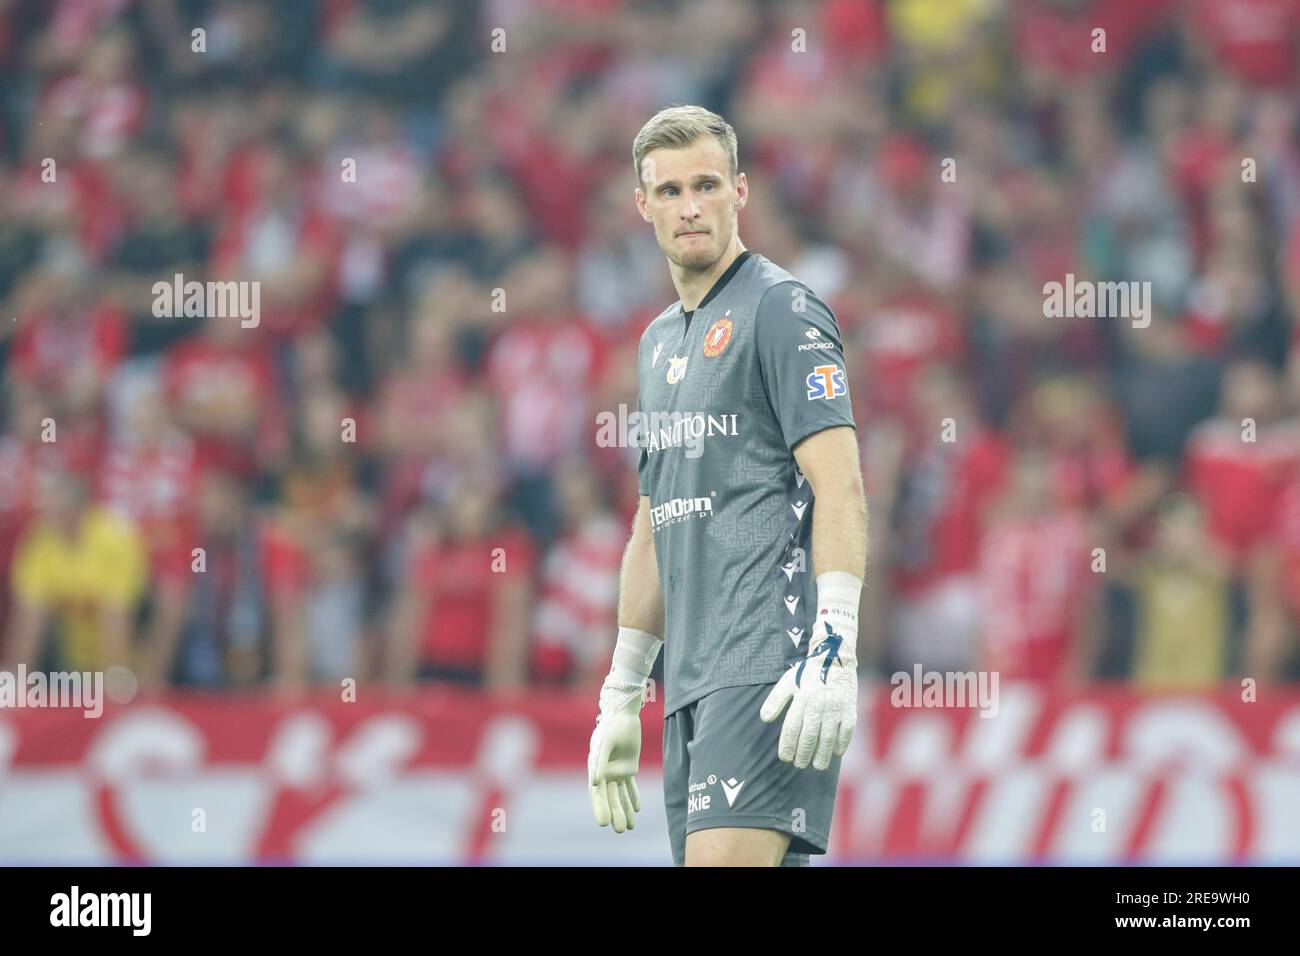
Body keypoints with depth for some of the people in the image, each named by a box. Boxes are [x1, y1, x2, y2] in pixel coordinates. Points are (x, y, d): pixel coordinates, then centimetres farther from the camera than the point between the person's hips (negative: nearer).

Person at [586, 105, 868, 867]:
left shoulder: (781, 308, -4)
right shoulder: (661, 339, 22)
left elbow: (840, 488, -13)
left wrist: (835, 654, -24)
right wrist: (620, 698, 26)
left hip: (772, 673, -8)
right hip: (692, 683, 8)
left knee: (726, 859, -21)